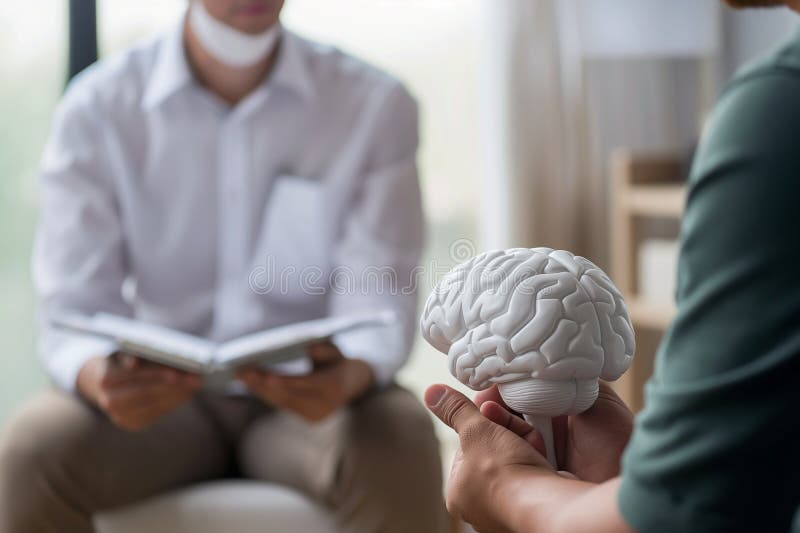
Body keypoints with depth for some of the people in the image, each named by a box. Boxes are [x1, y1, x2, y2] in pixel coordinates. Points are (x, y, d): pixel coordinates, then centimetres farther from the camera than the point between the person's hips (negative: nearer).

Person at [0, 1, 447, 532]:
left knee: (399, 448, -32)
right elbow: (74, 310, -7)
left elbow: (379, 305, -9)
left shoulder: (375, 105, -4)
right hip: (158, 393, 1)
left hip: (310, 392, -1)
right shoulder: (96, 109, -3)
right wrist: (100, 379, -32)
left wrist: (350, 375, -33)